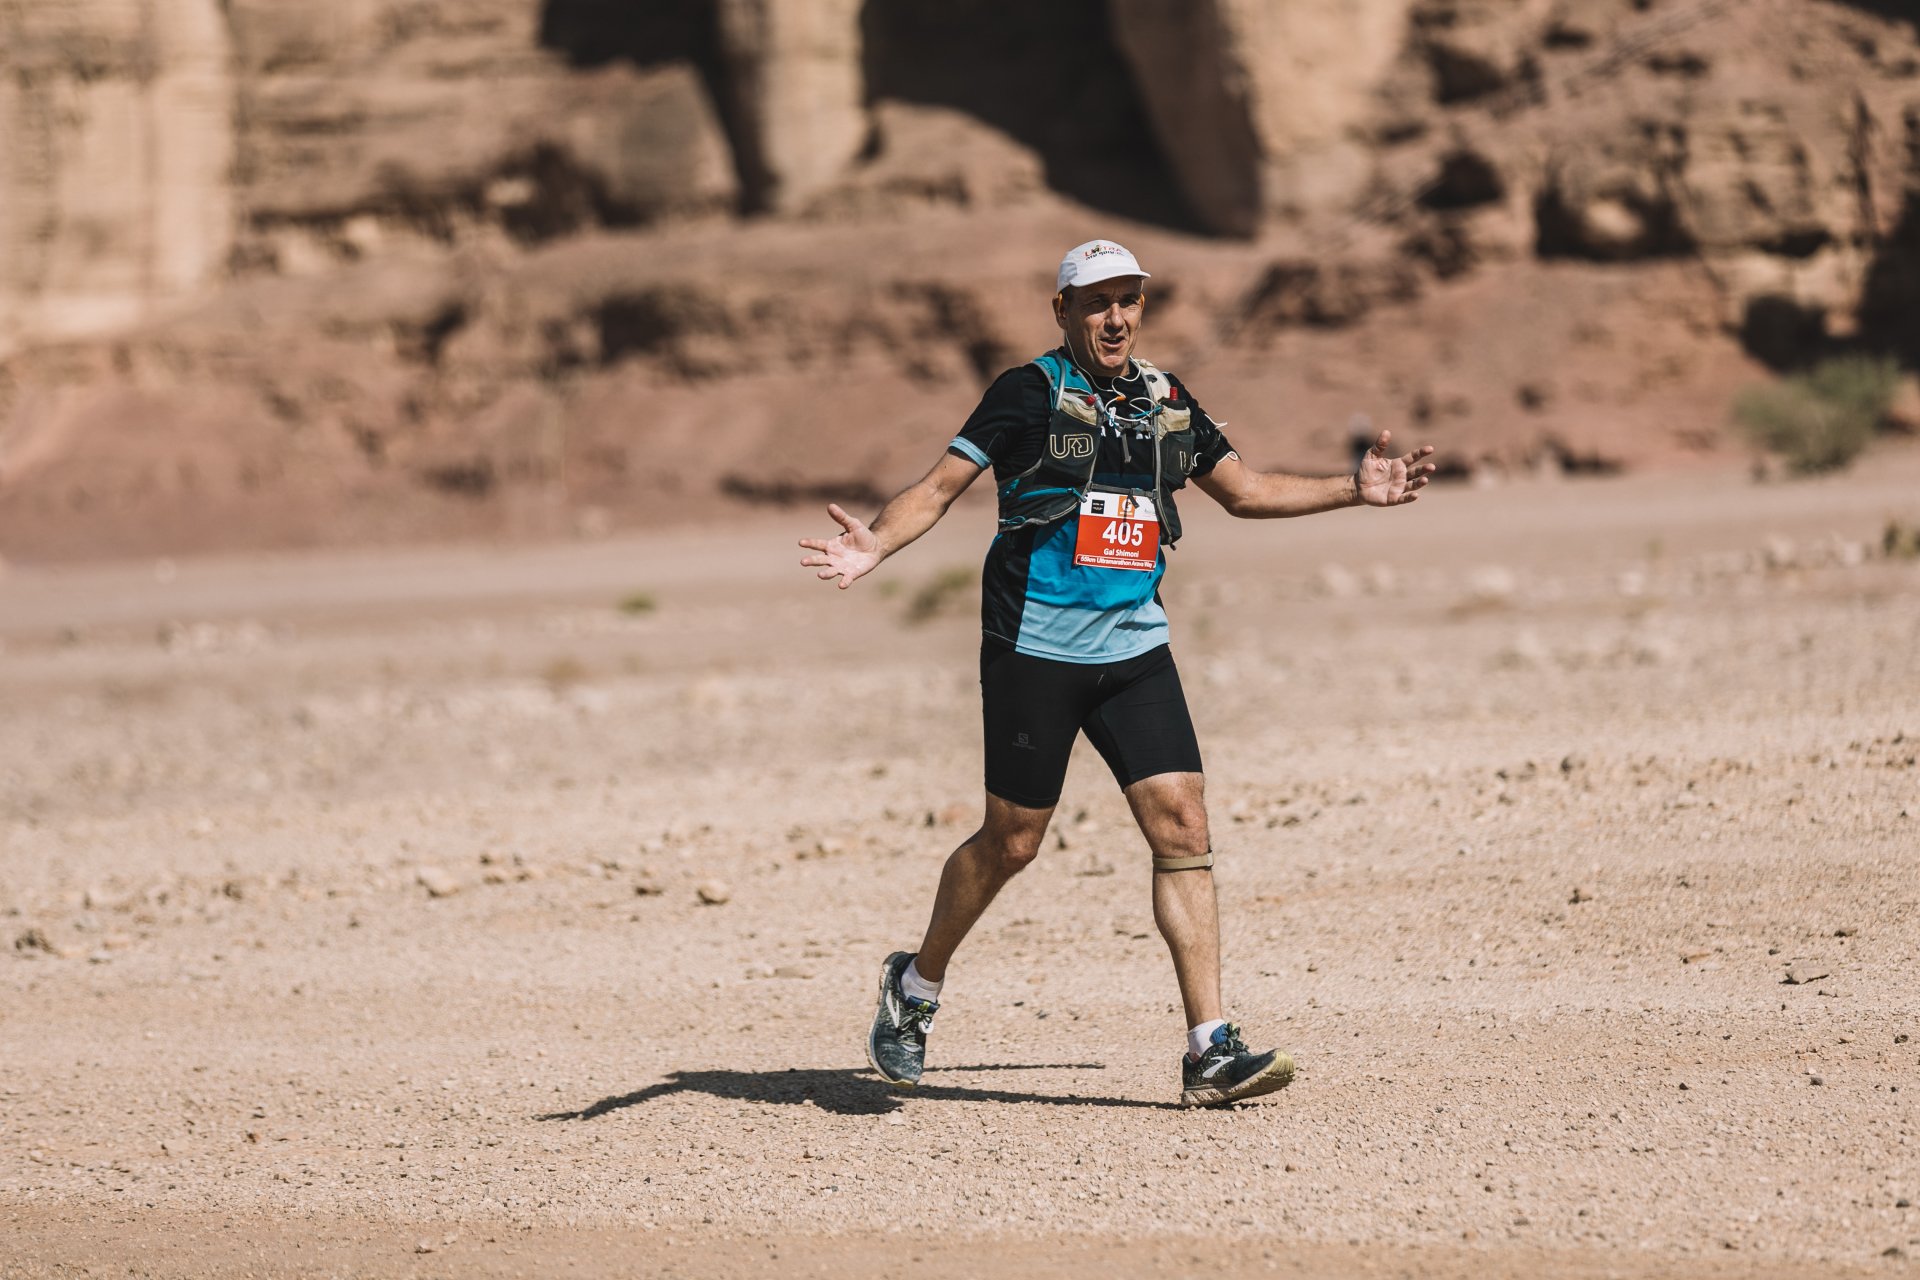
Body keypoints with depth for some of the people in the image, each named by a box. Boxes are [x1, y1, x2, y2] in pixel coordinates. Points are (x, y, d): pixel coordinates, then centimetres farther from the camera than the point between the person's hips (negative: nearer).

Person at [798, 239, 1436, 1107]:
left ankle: (1209, 1051, -7)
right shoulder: (1030, 393, -4)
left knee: (1182, 828, -7)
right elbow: (940, 486, -8)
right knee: (1012, 841, 2)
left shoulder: (1166, 401, 12)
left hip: (1135, 647, 5)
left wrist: (1354, 491, 18)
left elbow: (1243, 490, 24)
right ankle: (915, 988, 28)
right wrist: (876, 545, -26)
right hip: (1034, 647, -4)